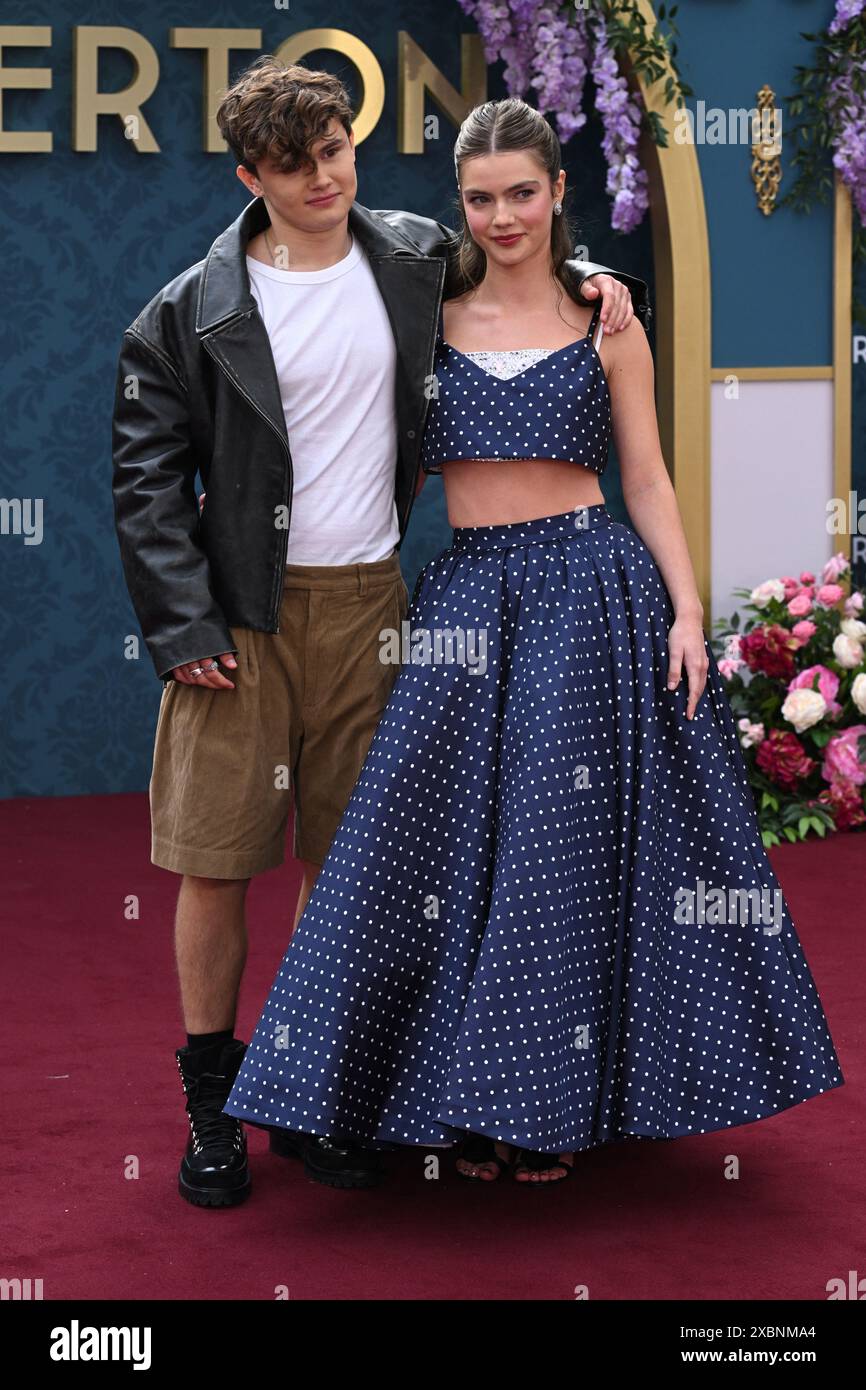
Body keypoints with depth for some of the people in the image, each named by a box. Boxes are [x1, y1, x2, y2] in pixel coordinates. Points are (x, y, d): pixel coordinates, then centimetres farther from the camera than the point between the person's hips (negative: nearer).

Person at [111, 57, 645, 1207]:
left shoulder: (418, 260, 6)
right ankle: (211, 1100, 15)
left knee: (342, 858, 8)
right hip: (241, 611, -2)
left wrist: (588, 280, 6)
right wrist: (181, 624, -9)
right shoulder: (195, 311, -3)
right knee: (216, 860, -1)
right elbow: (145, 475, -2)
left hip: (368, 603, 3)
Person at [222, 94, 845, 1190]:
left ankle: (555, 1102, 10)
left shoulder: (607, 327, 4)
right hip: (466, 599, 2)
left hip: (592, 595, -2)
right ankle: (482, 1102, 12)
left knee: (568, 844, -2)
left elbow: (647, 481, 5)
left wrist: (687, 612, -5)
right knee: (453, 842, -1)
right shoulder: (430, 319, 8)